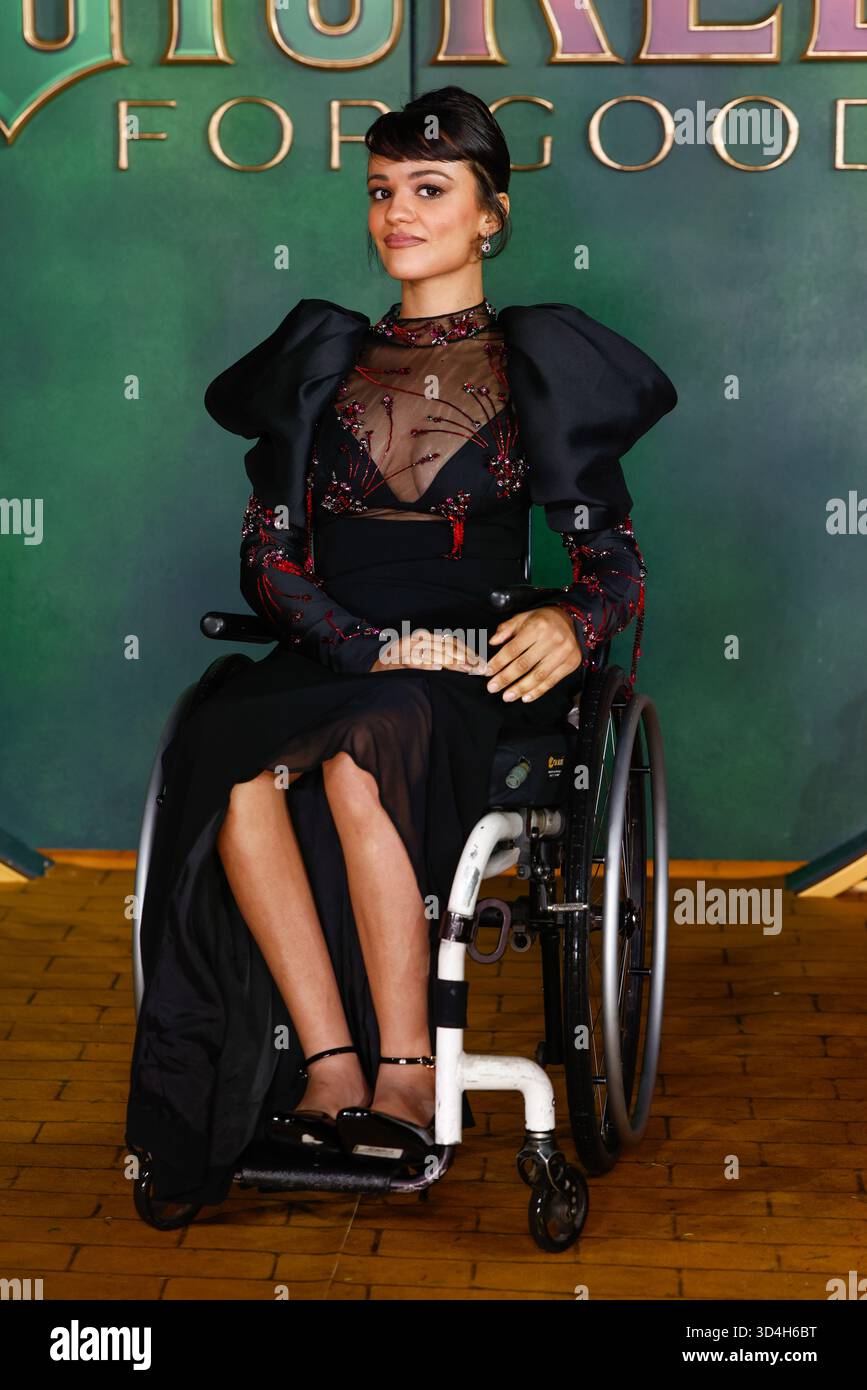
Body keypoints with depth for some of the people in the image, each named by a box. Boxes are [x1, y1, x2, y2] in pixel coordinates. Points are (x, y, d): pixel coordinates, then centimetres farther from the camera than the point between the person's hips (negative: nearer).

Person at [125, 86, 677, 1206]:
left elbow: (611, 551, 7)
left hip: (472, 664, -2)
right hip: (326, 655, 3)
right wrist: (373, 642, -9)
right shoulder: (323, 357, 19)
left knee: (358, 757, -37)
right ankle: (332, 1065, -33)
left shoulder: (539, 361, 13)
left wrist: (572, 621, -18)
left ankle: (406, 1071, -31)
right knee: (228, 760, -32)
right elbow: (269, 555, 10)